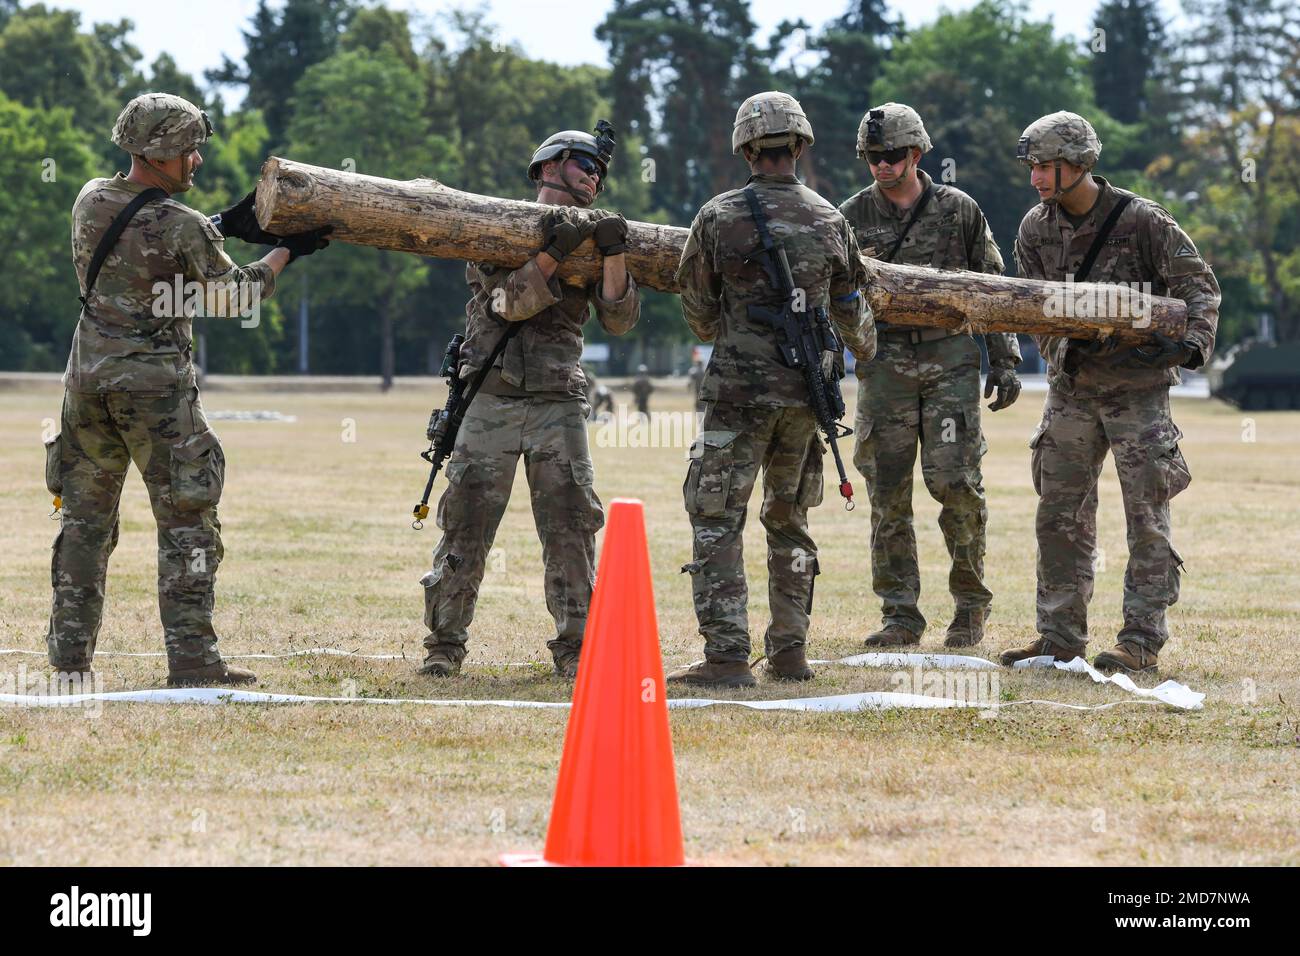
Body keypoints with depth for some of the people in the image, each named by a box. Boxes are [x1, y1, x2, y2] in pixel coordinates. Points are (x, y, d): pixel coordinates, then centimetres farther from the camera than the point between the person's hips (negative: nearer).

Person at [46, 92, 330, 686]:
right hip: (155, 386, -6)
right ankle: (191, 660, -2)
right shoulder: (182, 228, -15)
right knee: (187, 522, 1)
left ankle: (70, 654, 14)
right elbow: (233, 296, -1)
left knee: (86, 516, 13)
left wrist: (222, 226, 14)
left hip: (89, 375, 6)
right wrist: (286, 252, 11)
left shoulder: (91, 201, 2)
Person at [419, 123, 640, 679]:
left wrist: (613, 256, -15)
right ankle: (444, 644, 6)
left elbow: (618, 320, 0)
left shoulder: (592, 238, 13)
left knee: (571, 528, -4)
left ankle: (575, 646, 2)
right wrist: (554, 253, -21)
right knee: (466, 526, -2)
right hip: (491, 399, -2)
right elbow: (512, 302, -11)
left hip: (558, 403, 2)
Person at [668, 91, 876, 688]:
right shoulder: (831, 222, 4)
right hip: (807, 393, 4)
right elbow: (851, 310, 18)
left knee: (717, 522, -2)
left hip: (739, 391, -4)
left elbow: (697, 307, 5)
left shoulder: (719, 218, -7)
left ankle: (727, 657, -10)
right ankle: (789, 651, 18)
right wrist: (864, 349, 41)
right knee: (789, 522, 17)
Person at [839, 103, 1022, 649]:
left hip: (950, 360, -2)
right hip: (884, 362, 2)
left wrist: (1004, 362, 4)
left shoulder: (958, 210, 5)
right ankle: (900, 616, 7)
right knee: (887, 492, 1)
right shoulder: (853, 216, 6)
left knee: (954, 481, -9)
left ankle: (971, 603, 7)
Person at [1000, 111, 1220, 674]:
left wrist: (1192, 343, -24)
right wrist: (1063, 351, -14)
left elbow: (1199, 285, -8)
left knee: (1146, 517, -5)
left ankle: (1141, 641, -2)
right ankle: (1060, 636, 14)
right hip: (1071, 389, 5)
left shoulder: (1142, 221, -12)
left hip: (1137, 391, -5)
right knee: (1059, 516, 6)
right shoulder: (1035, 230, 2)